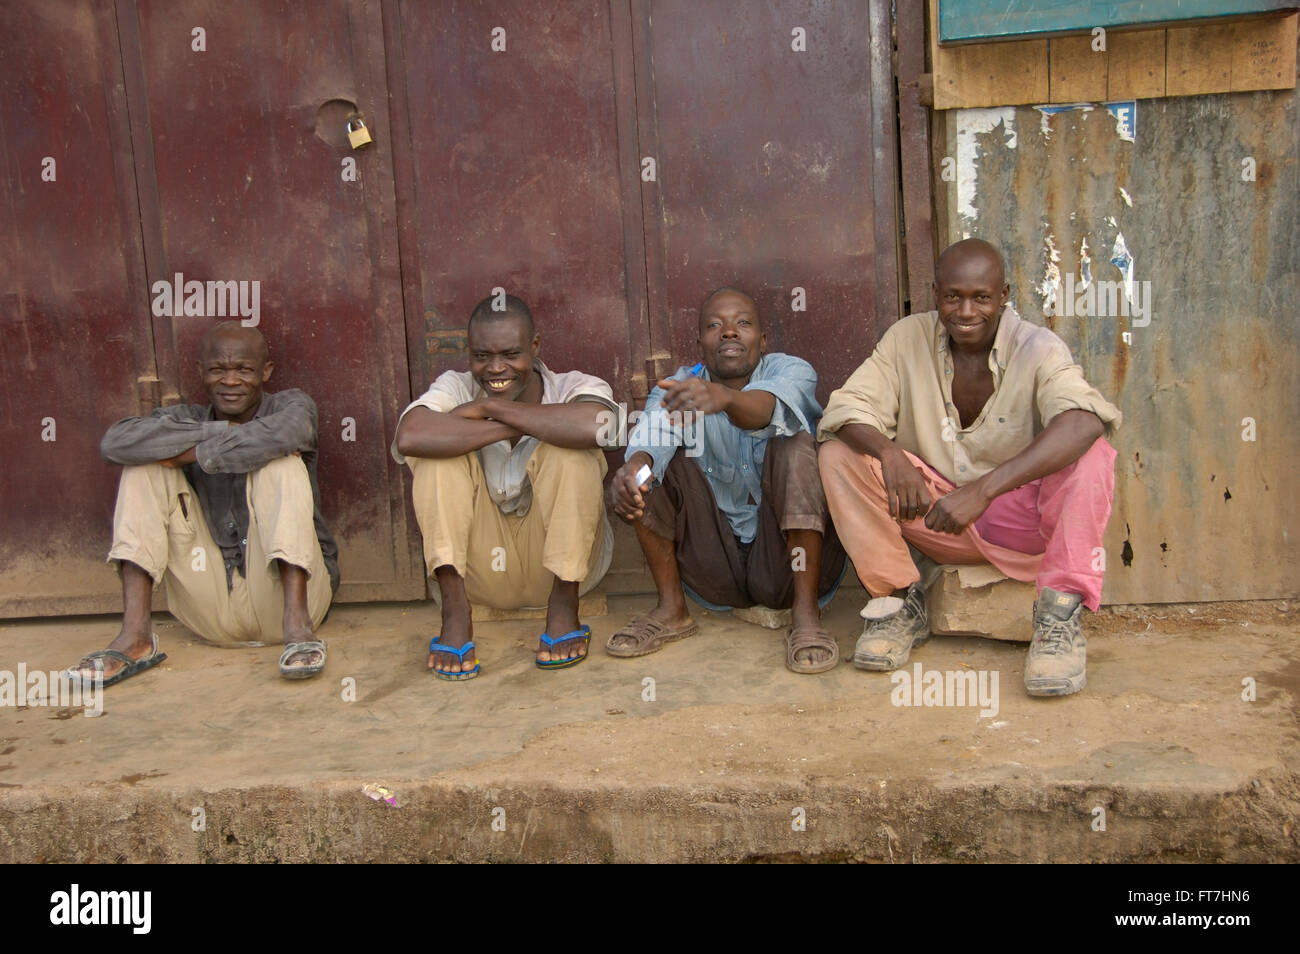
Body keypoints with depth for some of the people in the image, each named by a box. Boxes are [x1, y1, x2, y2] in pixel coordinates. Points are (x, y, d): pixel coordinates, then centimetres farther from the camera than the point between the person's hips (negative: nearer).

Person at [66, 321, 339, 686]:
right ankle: (135, 637, -17)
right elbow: (115, 442, -14)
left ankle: (296, 623, -33)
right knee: (146, 466, -6)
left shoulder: (291, 405, 1)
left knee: (279, 462, -21)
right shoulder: (186, 420, 8)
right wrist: (221, 431, -18)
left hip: (282, 591, -3)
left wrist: (190, 453, -16)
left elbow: (284, 433, -27)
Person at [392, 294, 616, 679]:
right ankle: (455, 614, -21)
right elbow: (410, 438, -30)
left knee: (569, 448, -24)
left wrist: (491, 407, -27)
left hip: (560, 561, -1)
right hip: (481, 566, 1)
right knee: (439, 449, -18)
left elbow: (596, 425, -38)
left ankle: (564, 607, -17)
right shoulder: (455, 389, -6)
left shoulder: (573, 387, -10)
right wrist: (513, 428, -26)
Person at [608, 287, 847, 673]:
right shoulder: (678, 388, 1)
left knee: (795, 444, -25)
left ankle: (805, 613, -26)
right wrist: (633, 466, -46)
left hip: (785, 558, -2)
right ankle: (671, 608, -7)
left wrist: (723, 397, -57)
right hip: (717, 563, 3)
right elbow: (652, 436, -22)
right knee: (657, 461, -12)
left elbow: (766, 408, -34)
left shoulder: (791, 371, -7)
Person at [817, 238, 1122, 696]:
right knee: (840, 452, -15)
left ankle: (1061, 613, -24)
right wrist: (890, 455, -35)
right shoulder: (908, 338, -3)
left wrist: (985, 489, -46)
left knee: (1091, 456, -30)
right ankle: (900, 601, -10)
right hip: (938, 517, 3)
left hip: (1024, 518, -2)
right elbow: (846, 406, -12)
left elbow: (1084, 422, -34)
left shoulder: (1038, 349, -14)